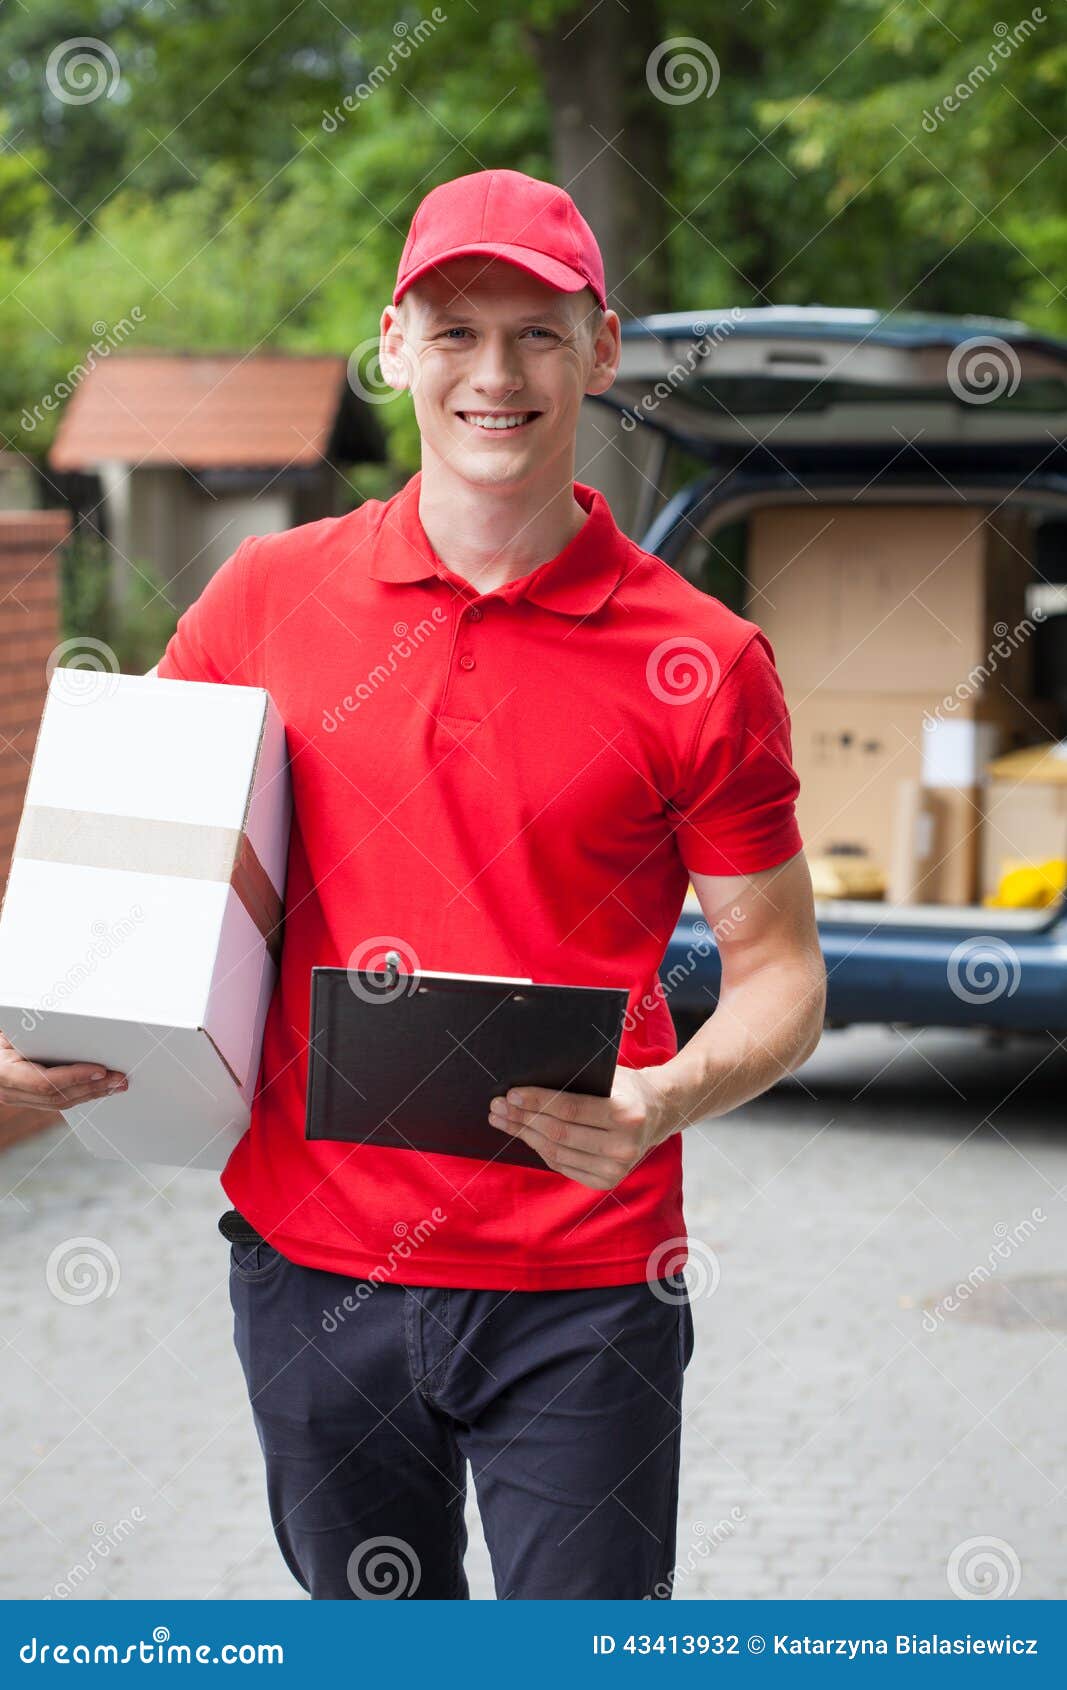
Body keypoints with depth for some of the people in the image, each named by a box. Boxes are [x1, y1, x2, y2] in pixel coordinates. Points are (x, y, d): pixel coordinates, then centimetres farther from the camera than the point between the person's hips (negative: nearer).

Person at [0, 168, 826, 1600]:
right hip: (312, 1257, 3)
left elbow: (779, 972, -1)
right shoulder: (268, 596, 3)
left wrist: (667, 1099, -21)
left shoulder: (700, 662, -5)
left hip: (580, 1286, -2)